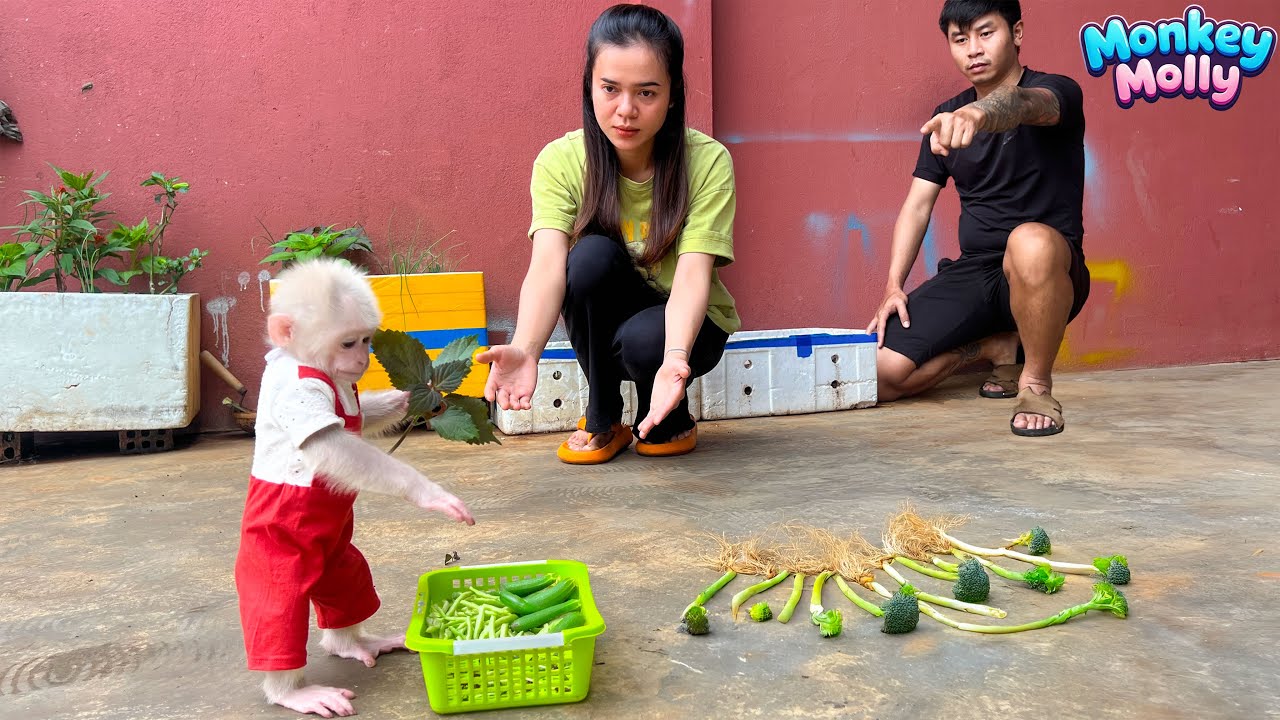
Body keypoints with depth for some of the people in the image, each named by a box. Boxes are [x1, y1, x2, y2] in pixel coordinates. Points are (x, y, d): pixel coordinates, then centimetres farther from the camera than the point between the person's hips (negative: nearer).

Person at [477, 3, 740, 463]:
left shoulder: (708, 162, -20)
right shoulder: (560, 161, -17)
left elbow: (693, 275, -30)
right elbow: (547, 265, -30)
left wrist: (675, 358, -51)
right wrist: (525, 349, -51)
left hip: (686, 323, -2)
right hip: (605, 320, 2)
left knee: (642, 339, -35)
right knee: (591, 255, -30)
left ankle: (670, 418, 2)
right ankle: (603, 420, -8)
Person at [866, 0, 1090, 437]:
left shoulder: (1056, 92, -5)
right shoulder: (945, 119, 12)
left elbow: (1021, 104, -31)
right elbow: (917, 205, 9)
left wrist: (980, 114, -55)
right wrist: (894, 285, -5)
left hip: (1044, 272, -5)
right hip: (973, 271, 5)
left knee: (1030, 242, -43)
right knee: (879, 373, -16)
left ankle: (1036, 384, -19)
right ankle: (998, 347, 11)